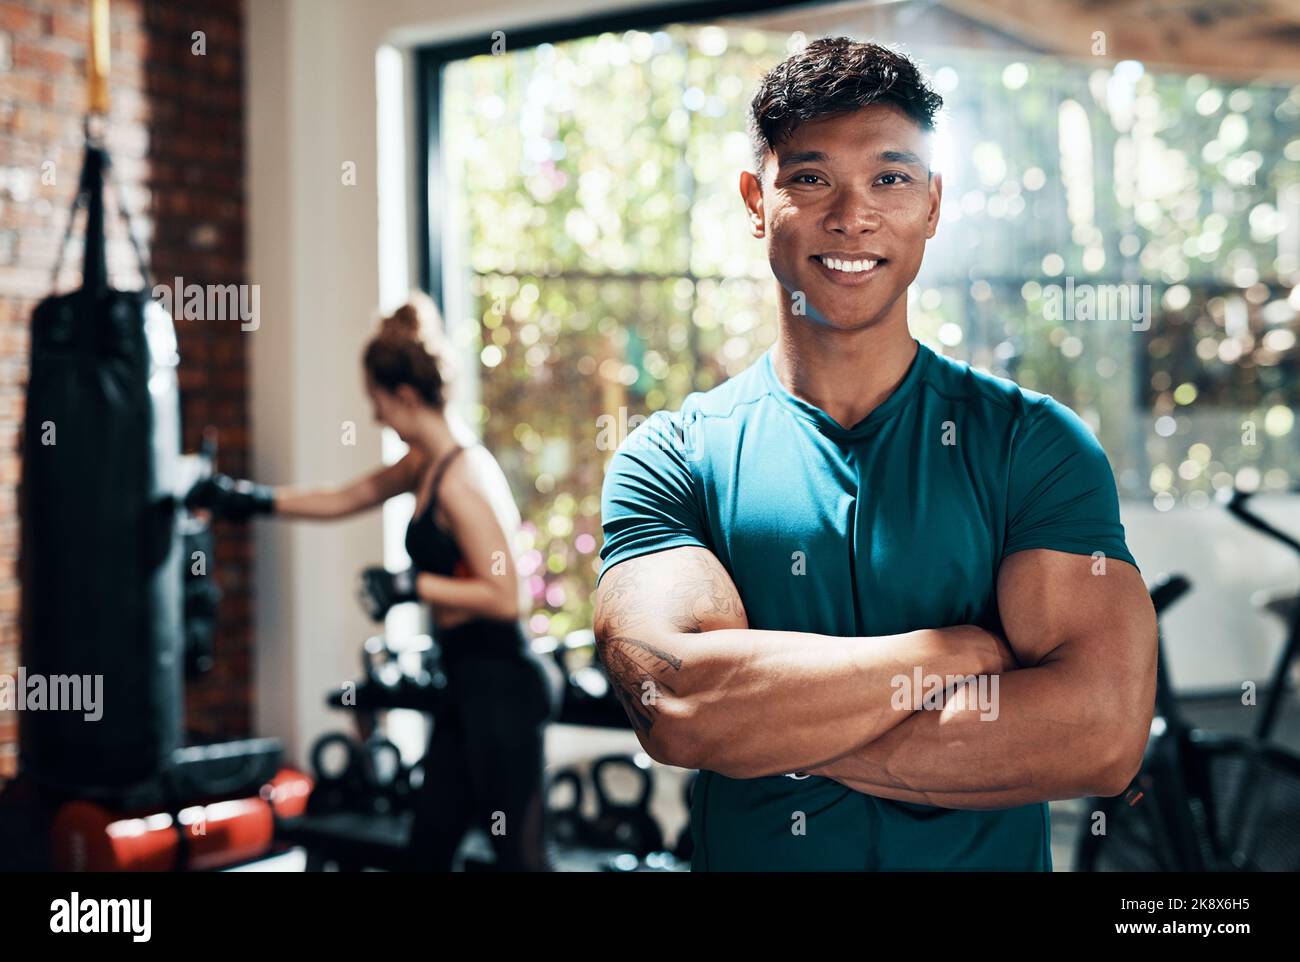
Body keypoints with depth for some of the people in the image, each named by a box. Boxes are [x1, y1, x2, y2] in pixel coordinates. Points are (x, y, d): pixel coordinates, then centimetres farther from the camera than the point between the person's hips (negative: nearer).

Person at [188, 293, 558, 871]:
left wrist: (412, 586, -18)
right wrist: (255, 501, 25)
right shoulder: (427, 464, 10)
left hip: (502, 687, -10)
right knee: (427, 845, 18)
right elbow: (346, 499, 23)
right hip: (471, 688, 10)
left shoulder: (460, 478, -20)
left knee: (520, 856, -4)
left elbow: (505, 597, -24)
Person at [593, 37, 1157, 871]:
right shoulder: (669, 458, -6)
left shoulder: (1036, 441, -6)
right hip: (744, 857, 1)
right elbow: (677, 704, -21)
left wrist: (777, 735, -19)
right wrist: (964, 649, -18)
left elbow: (1103, 735, -17)